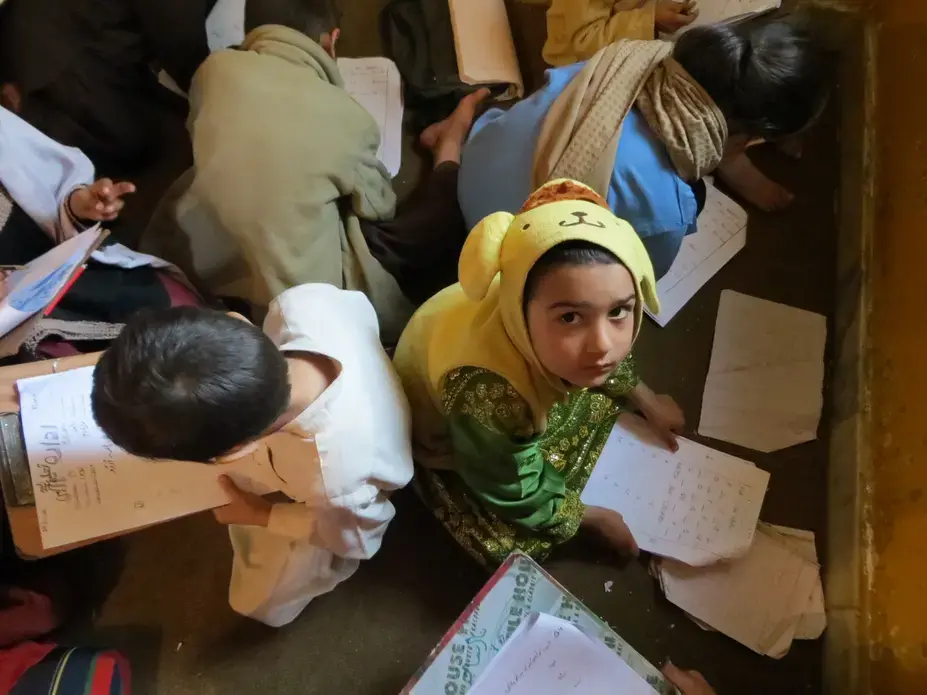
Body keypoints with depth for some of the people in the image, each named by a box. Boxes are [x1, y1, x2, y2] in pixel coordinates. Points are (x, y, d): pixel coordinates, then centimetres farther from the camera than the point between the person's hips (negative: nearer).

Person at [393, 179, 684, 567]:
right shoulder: (491, 395, -48)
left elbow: (611, 363, -2)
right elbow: (518, 498, -25)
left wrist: (647, 402, 10)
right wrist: (595, 517, -11)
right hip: (449, 440, -5)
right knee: (513, 544, -14)